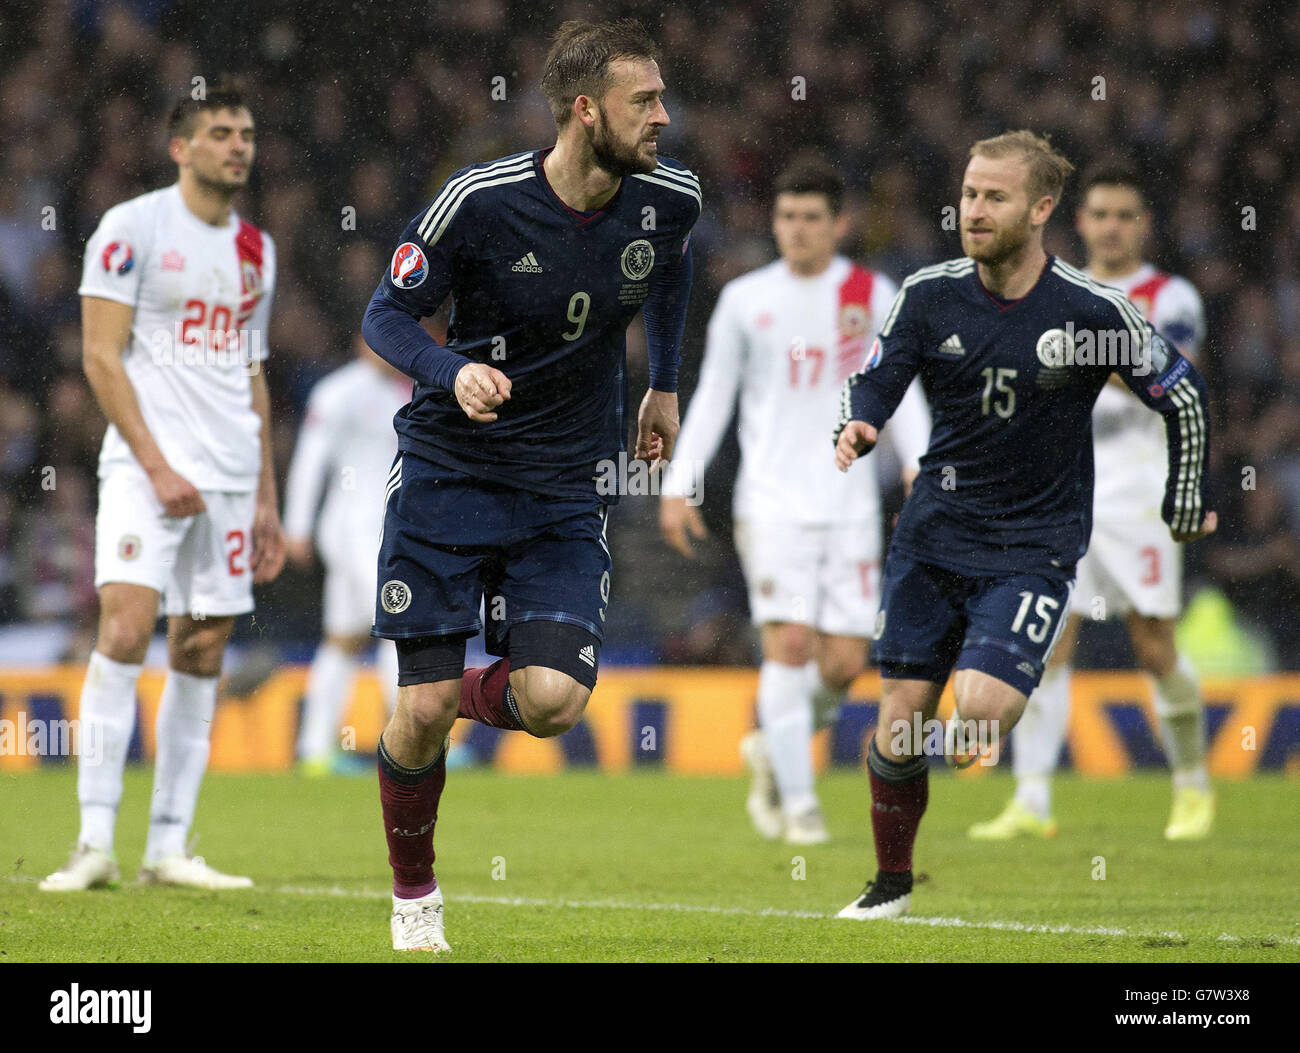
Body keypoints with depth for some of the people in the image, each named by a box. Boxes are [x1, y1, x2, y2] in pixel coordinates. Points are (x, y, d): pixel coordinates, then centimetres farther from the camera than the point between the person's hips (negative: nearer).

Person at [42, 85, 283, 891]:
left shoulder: (257, 250, 16)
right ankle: (96, 840, -18)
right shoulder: (134, 228, -3)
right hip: (146, 466, -6)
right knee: (127, 623, -18)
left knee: (202, 650, 3)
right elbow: (102, 356, -8)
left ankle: (170, 846, 6)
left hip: (231, 476, 6)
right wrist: (157, 465, -15)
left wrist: (266, 498, 16)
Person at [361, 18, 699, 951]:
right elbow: (387, 315, -7)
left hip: (568, 489, 3)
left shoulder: (670, 200, -6)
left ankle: (470, 694, 21)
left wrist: (664, 386, 24)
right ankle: (414, 894, 19)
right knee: (421, 711, -6)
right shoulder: (480, 201, -17)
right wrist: (455, 372, -26)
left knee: (553, 701, -15)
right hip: (447, 472, -3)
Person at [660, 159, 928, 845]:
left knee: (844, 661, -3)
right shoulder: (745, 299, 5)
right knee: (790, 643, -14)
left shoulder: (874, 297, 5)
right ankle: (797, 801, -5)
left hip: (849, 501, 1)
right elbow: (711, 396, 10)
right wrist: (680, 485, 3)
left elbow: (901, 393, 7)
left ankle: (772, 747, 26)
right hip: (771, 500, -1)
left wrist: (923, 470, -7)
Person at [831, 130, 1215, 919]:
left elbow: (1185, 396, 2)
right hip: (933, 538, 3)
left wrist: (1186, 510, 10)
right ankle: (892, 883, 22)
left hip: (1034, 550, -3)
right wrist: (857, 427, -22)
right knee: (901, 718, 3)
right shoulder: (930, 294, -3)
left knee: (978, 722, -21)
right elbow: (877, 378, 2)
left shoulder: (1095, 312, -10)